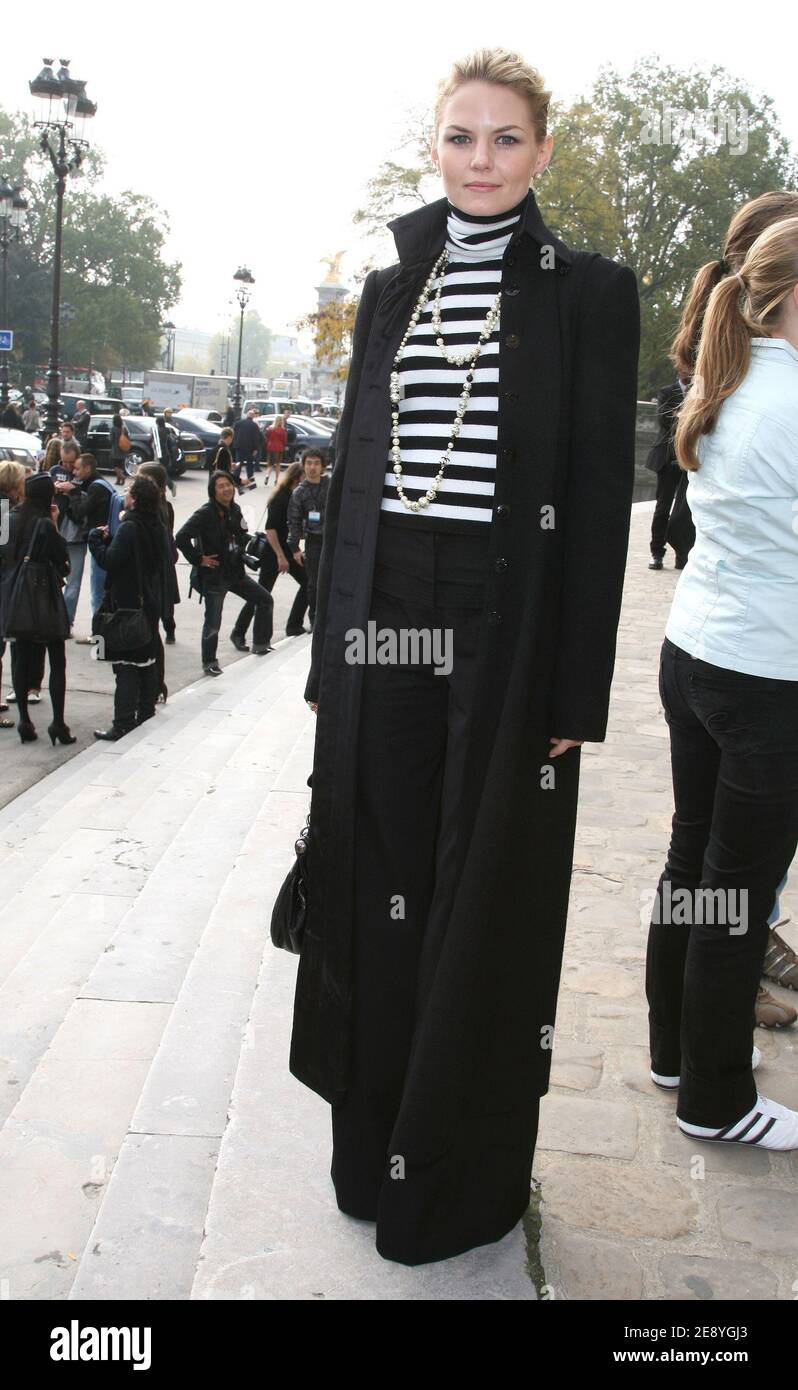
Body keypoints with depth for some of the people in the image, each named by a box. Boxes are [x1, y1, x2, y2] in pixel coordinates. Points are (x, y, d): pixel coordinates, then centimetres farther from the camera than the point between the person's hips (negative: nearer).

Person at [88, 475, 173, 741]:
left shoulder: (129, 529, -18)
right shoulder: (159, 528, 6)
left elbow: (109, 561, -21)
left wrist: (96, 538, -5)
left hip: (128, 605, -8)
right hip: (151, 604, 8)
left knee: (125, 664, -7)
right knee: (147, 660, 17)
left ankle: (123, 725, -8)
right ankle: (146, 714, 27)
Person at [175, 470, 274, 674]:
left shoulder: (234, 509, 5)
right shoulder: (206, 513, -19)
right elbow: (181, 538, -27)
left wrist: (246, 541, 6)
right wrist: (198, 559, -21)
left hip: (235, 572, 8)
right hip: (213, 575, -8)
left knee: (265, 600, 12)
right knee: (213, 622, 0)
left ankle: (261, 644, 27)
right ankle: (209, 663, 18)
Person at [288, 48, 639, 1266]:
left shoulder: (588, 292, -1)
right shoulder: (390, 288, 13)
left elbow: (601, 494, -6)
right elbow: (354, 471, 12)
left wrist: (577, 692, -11)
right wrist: (332, 650, 8)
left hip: (506, 629, -4)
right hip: (385, 619, 5)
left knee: (484, 899, 5)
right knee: (377, 886, 10)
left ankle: (462, 1177, 23)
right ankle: (373, 1148, 29)